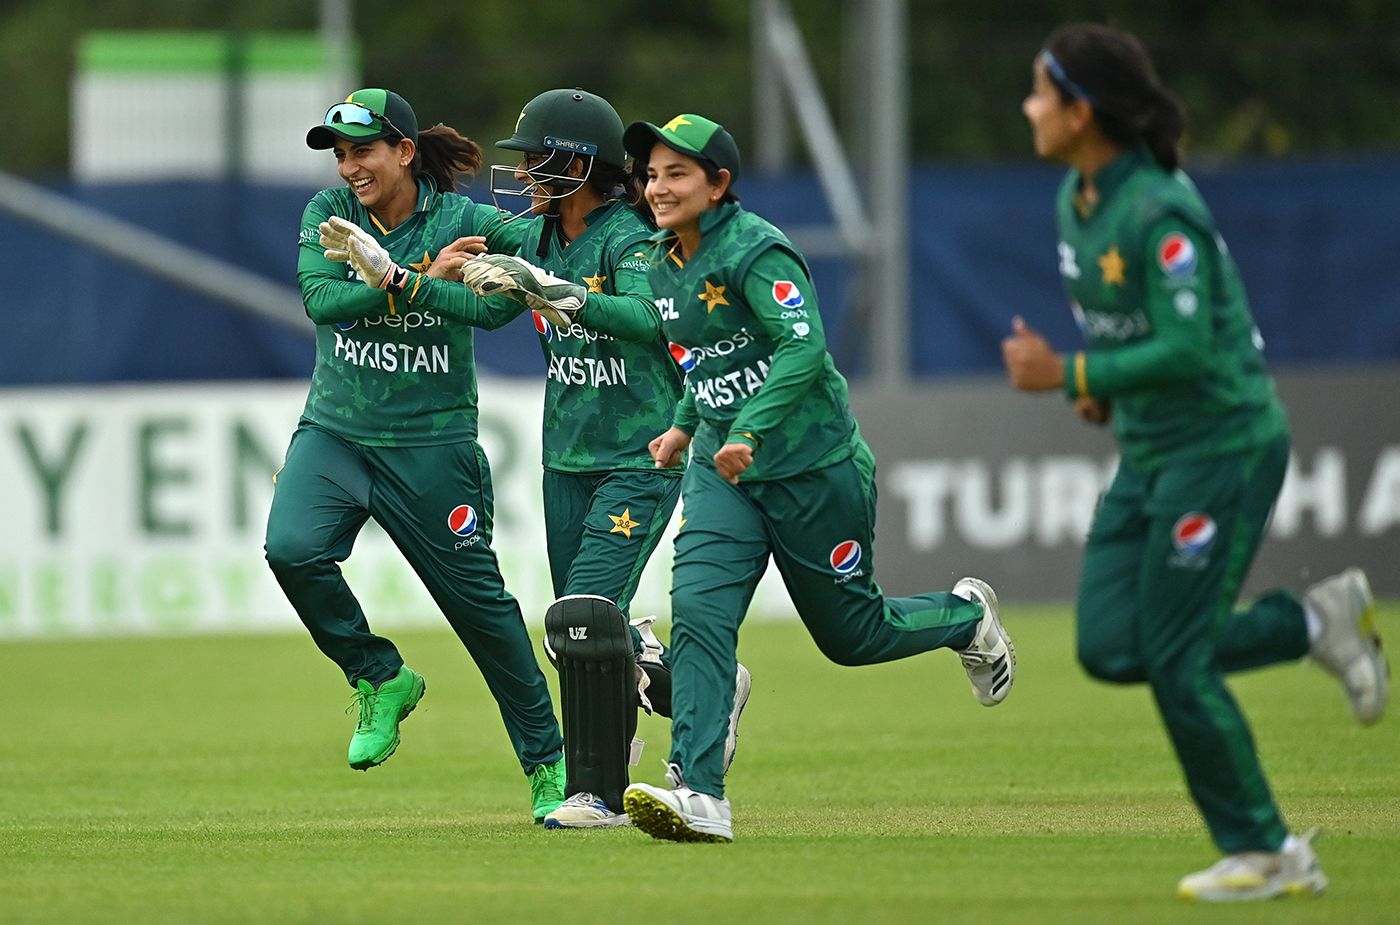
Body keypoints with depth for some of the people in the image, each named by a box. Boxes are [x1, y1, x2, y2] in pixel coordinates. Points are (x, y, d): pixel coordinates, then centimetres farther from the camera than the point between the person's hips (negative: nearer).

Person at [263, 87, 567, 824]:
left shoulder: (460, 220, -6)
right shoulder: (328, 213, 1)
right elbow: (320, 299, -14)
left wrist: (394, 278, -29)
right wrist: (428, 278, -18)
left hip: (431, 442, -2)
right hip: (334, 432, 2)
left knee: (476, 596, 0)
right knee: (293, 548, -24)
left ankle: (547, 759, 16)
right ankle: (380, 680, 0)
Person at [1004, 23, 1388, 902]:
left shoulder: (1159, 212, -22)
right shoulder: (1077, 201, 7)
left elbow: (1186, 347, -26)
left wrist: (1068, 375, -22)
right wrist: (1101, 384, 5)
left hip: (1224, 443, -9)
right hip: (1149, 452, 9)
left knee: (1175, 657, -8)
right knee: (1111, 649, 0)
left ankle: (1261, 852, 6)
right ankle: (1313, 622, 13)